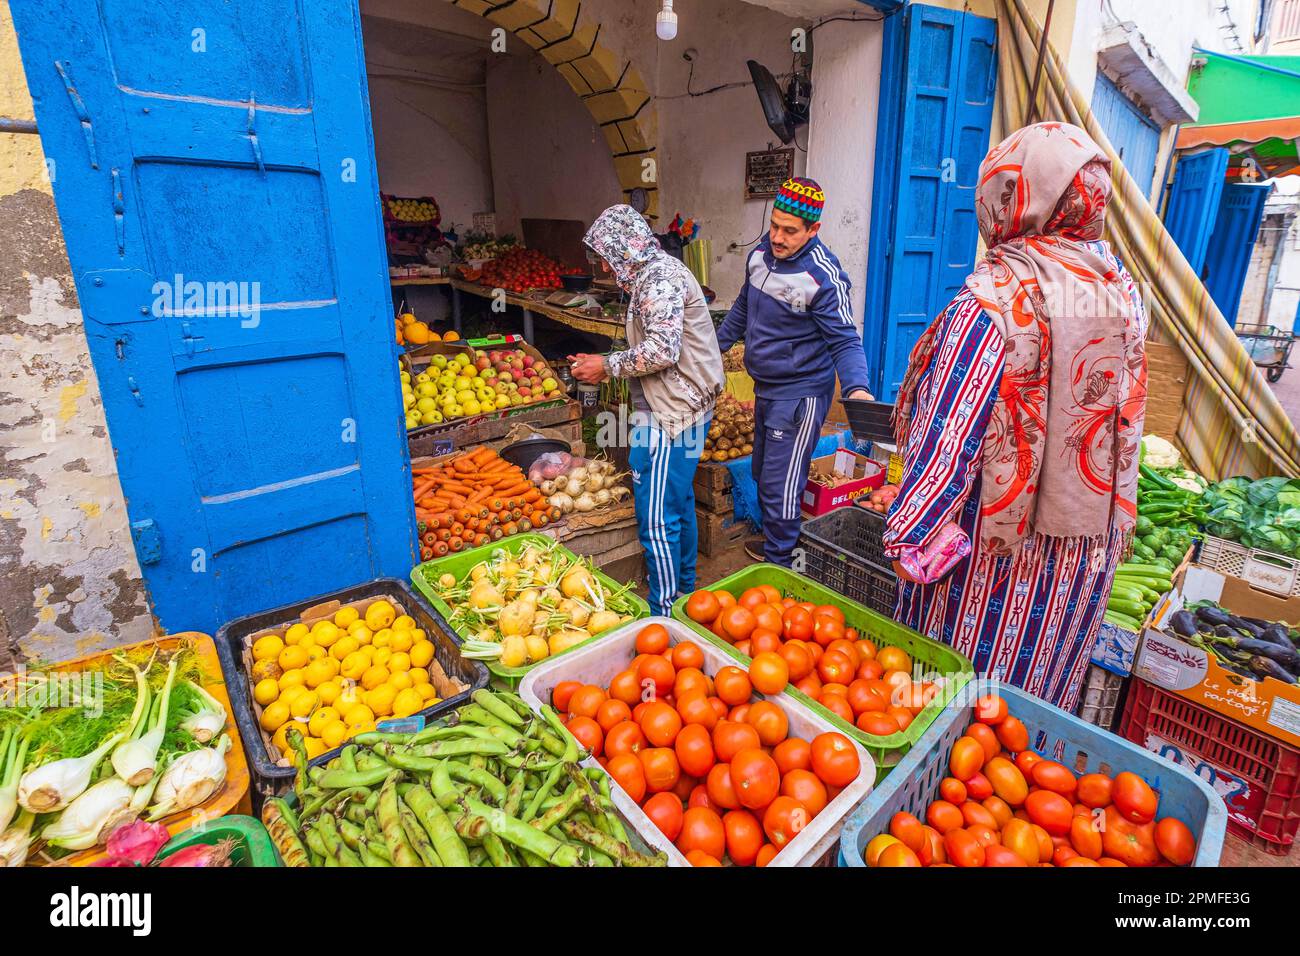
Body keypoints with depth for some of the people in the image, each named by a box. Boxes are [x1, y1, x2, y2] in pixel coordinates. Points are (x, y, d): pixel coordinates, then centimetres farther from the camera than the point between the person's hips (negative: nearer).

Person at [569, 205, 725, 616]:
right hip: (683, 404, 11)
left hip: (671, 412, -11)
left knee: (656, 517, -6)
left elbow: (662, 349, -26)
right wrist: (607, 365, 14)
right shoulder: (659, 271, 18)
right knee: (678, 501, 20)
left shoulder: (658, 278, -15)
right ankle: (685, 591, 36)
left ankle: (665, 613, 5)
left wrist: (608, 366, -14)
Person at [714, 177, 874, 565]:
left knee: (780, 486, -4)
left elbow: (844, 340, -18)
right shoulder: (761, 252, 1)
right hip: (765, 388, 9)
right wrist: (714, 346, 25)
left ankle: (777, 566, 15)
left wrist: (856, 386, -35)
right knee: (762, 474, 21)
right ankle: (772, 542, 42)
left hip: (800, 394, -8)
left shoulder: (823, 275, -21)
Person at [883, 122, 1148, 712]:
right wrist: (1104, 513, 19)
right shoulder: (1121, 290, 2)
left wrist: (908, 538, -14)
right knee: (1044, 682, 23)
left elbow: (948, 436, -21)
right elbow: (1126, 419, 8)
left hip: (995, 539, -7)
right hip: (1091, 539, 7)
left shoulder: (993, 298, -20)